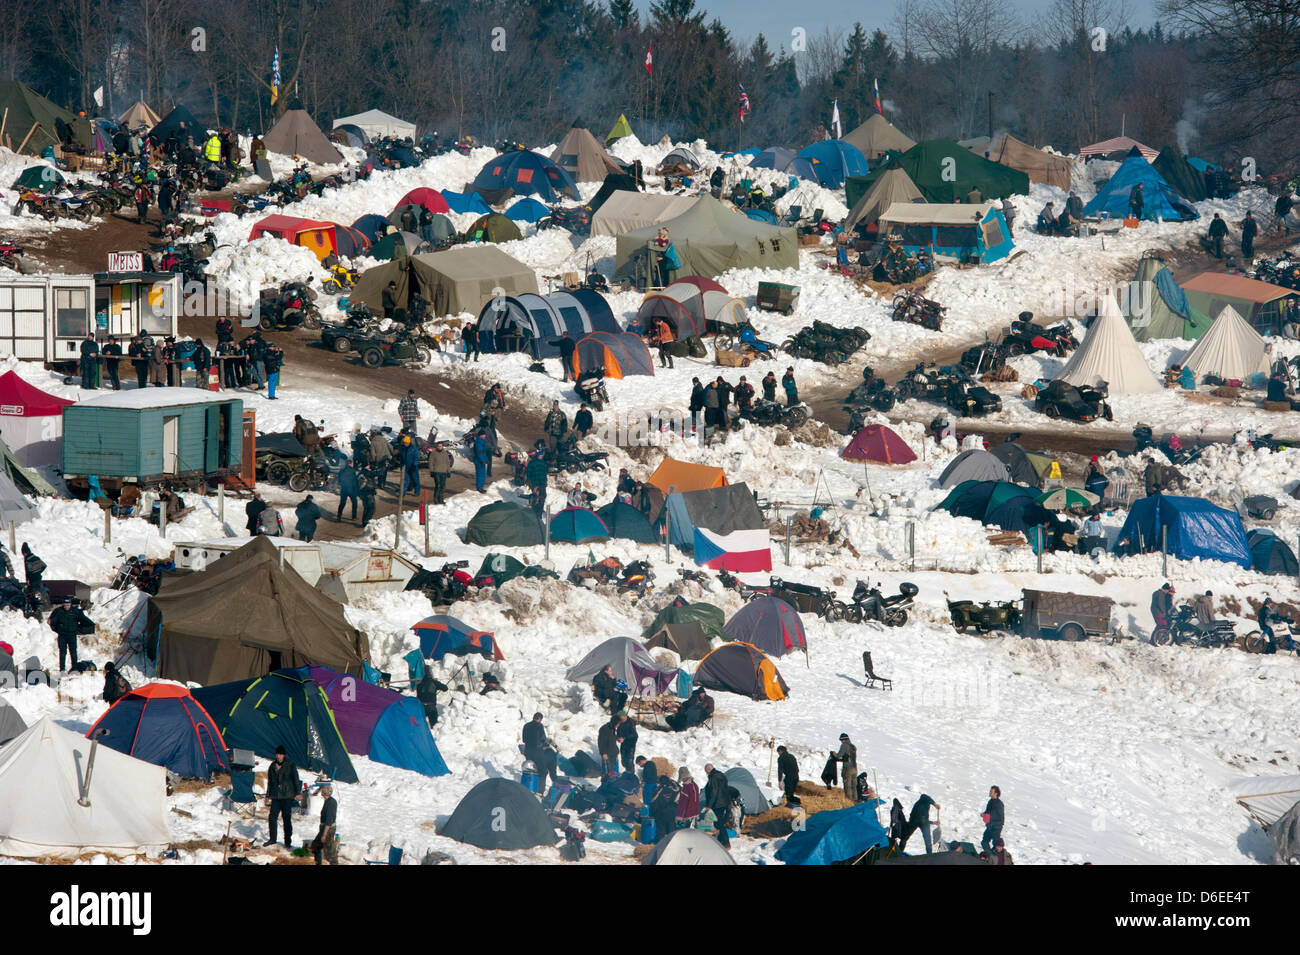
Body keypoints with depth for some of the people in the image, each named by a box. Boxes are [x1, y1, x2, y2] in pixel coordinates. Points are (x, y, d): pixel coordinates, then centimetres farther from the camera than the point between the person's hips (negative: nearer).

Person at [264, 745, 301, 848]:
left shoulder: (290, 766, 1)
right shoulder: (272, 766, 13)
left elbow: (296, 780, 0)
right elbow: (269, 782, 20)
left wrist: (297, 793, -10)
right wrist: (268, 796, 18)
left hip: (287, 797, -4)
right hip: (275, 797, 4)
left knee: (287, 819, -5)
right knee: (272, 817, -2)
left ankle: (288, 842, -1)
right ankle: (272, 838, 14)